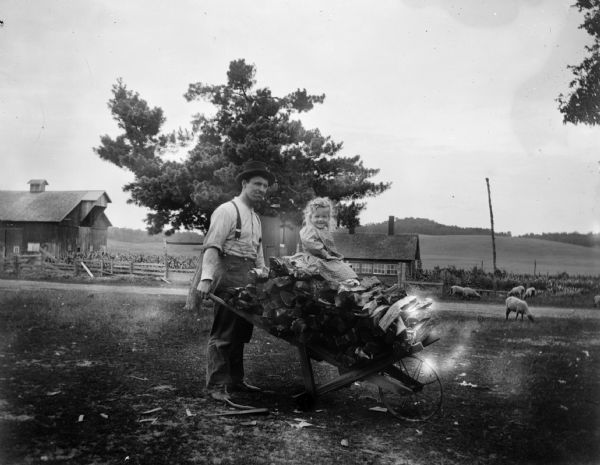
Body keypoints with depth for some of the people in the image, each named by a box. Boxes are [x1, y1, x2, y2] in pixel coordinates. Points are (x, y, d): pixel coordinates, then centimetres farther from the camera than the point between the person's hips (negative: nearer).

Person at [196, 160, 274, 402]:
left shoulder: (255, 218, 20)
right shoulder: (227, 211, -7)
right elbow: (212, 247, -16)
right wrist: (206, 278, -27)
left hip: (248, 281, 9)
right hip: (228, 279, -8)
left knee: (241, 333, 14)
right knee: (223, 334, -5)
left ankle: (235, 380, 26)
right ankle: (217, 386, 2)